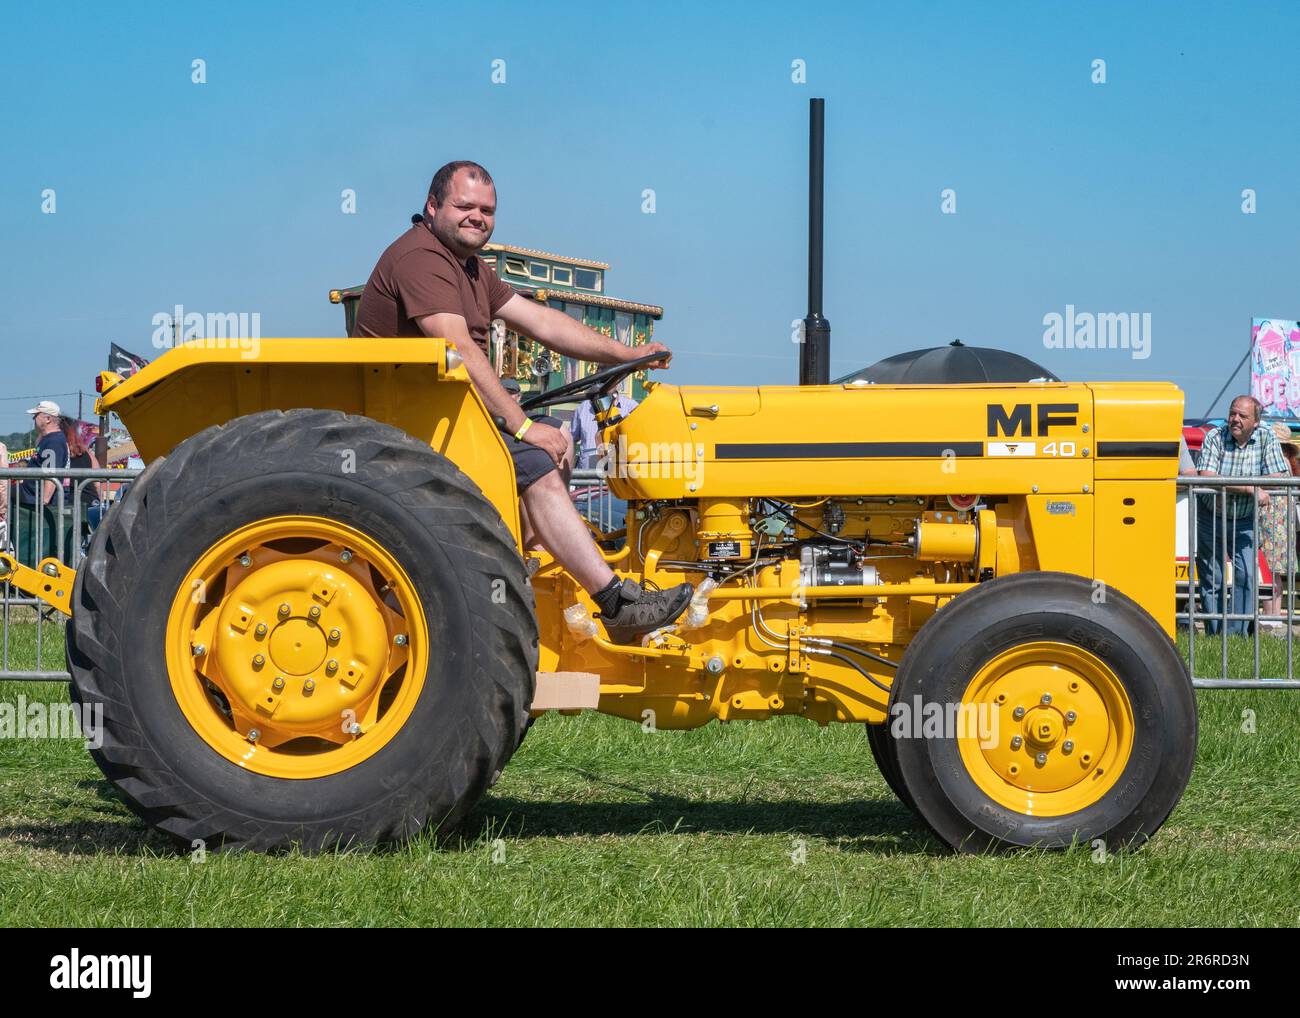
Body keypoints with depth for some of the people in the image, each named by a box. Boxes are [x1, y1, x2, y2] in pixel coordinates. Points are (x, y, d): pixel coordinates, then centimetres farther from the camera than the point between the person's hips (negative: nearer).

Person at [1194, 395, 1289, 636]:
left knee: (1246, 574, -13)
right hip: (1211, 517, -1)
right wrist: (1250, 488, -34)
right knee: (1212, 579, 5)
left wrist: (1227, 485, -23)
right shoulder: (1215, 438, -13)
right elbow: (1206, 478, -26)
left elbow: (1279, 478, -16)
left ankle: (1238, 633, -7)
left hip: (1245, 521, 1)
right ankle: (1214, 635, 16)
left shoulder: (1267, 438, -8)